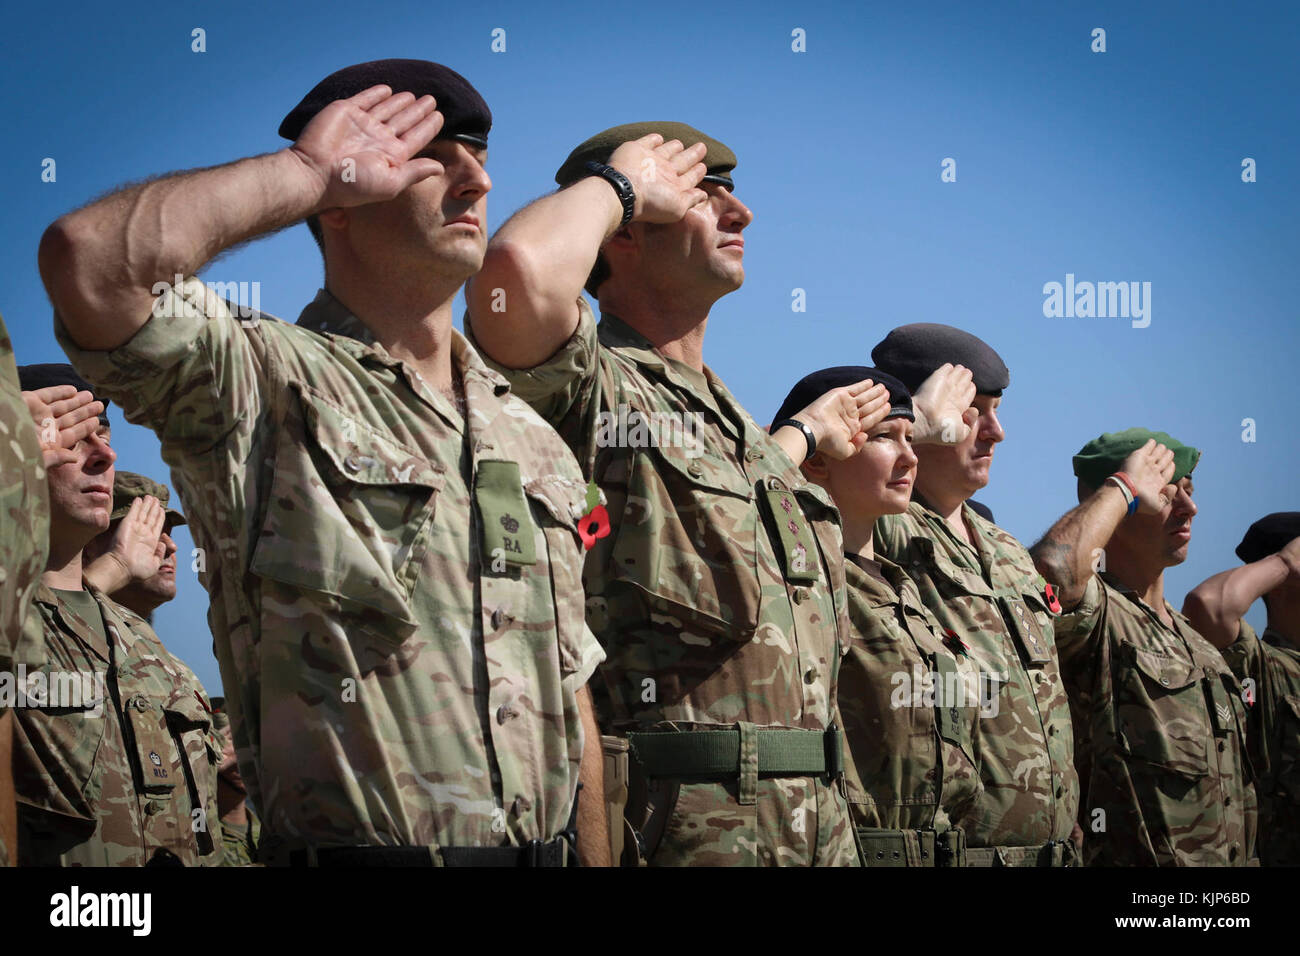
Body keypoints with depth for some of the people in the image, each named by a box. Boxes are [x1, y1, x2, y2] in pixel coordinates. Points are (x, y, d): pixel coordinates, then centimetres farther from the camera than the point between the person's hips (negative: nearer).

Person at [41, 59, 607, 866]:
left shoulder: (533, 440, 15)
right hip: (360, 848, -6)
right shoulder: (262, 383, -6)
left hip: (540, 849, 6)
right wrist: (307, 171, -13)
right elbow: (88, 257, -25)